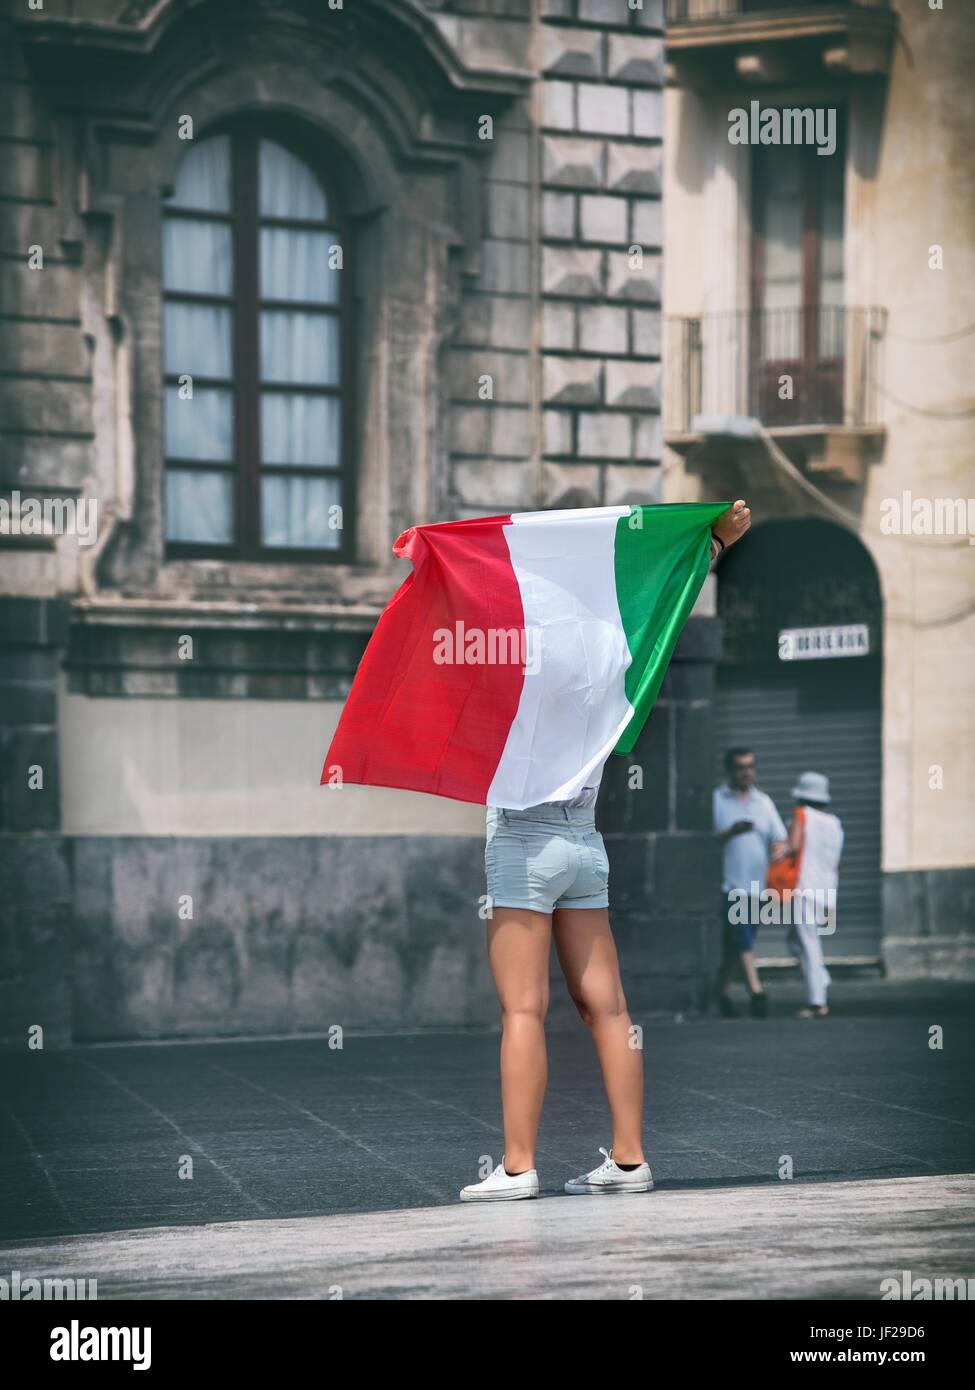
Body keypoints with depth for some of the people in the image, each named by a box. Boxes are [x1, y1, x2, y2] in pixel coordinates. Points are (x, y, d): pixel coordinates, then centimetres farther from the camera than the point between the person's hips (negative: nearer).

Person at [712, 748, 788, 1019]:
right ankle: (756, 992, -19)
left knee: (734, 945, 10)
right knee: (742, 940, -14)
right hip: (729, 884, -4)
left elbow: (780, 837, 12)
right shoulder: (716, 799, 2)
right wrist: (731, 832, -22)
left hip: (756, 885, 5)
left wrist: (781, 847, -12)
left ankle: (721, 992, 21)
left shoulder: (763, 801, 16)